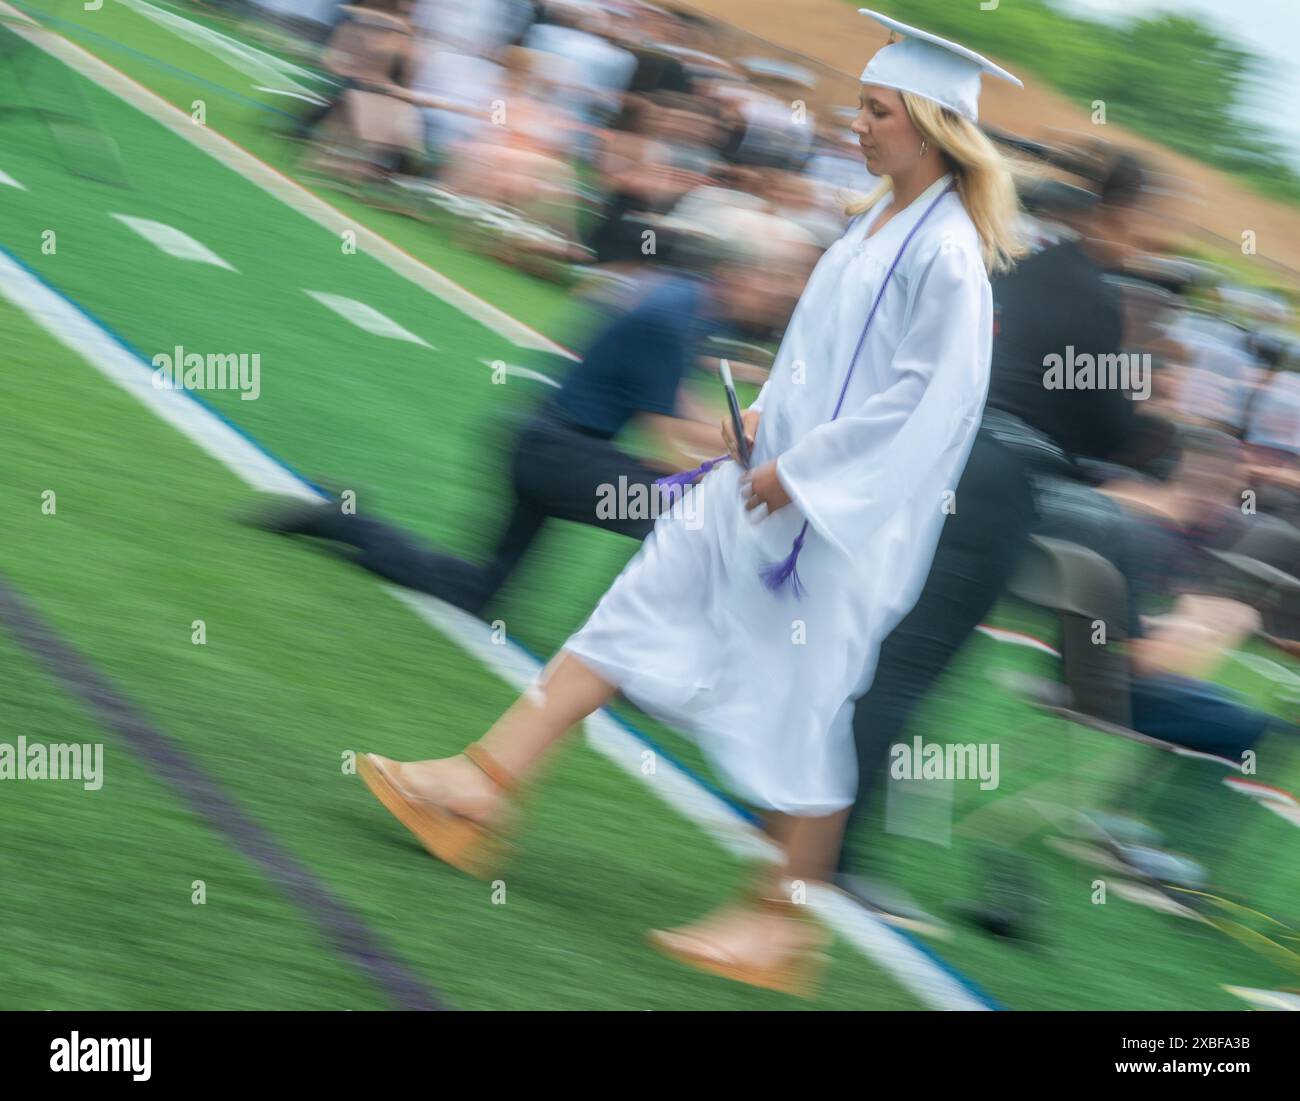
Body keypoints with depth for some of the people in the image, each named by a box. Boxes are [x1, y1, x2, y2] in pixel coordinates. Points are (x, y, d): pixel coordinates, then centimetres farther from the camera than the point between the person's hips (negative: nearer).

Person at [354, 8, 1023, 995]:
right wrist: (773, 424, 9)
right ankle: (479, 789, 10)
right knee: (640, 610, 8)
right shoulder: (877, 223, 9)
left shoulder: (946, 254, -19)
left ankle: (784, 923, 13)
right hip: (781, 480, 10)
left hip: (844, 515, -9)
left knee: (801, 704, 0)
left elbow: (933, 398, -23)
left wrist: (802, 469, -20)